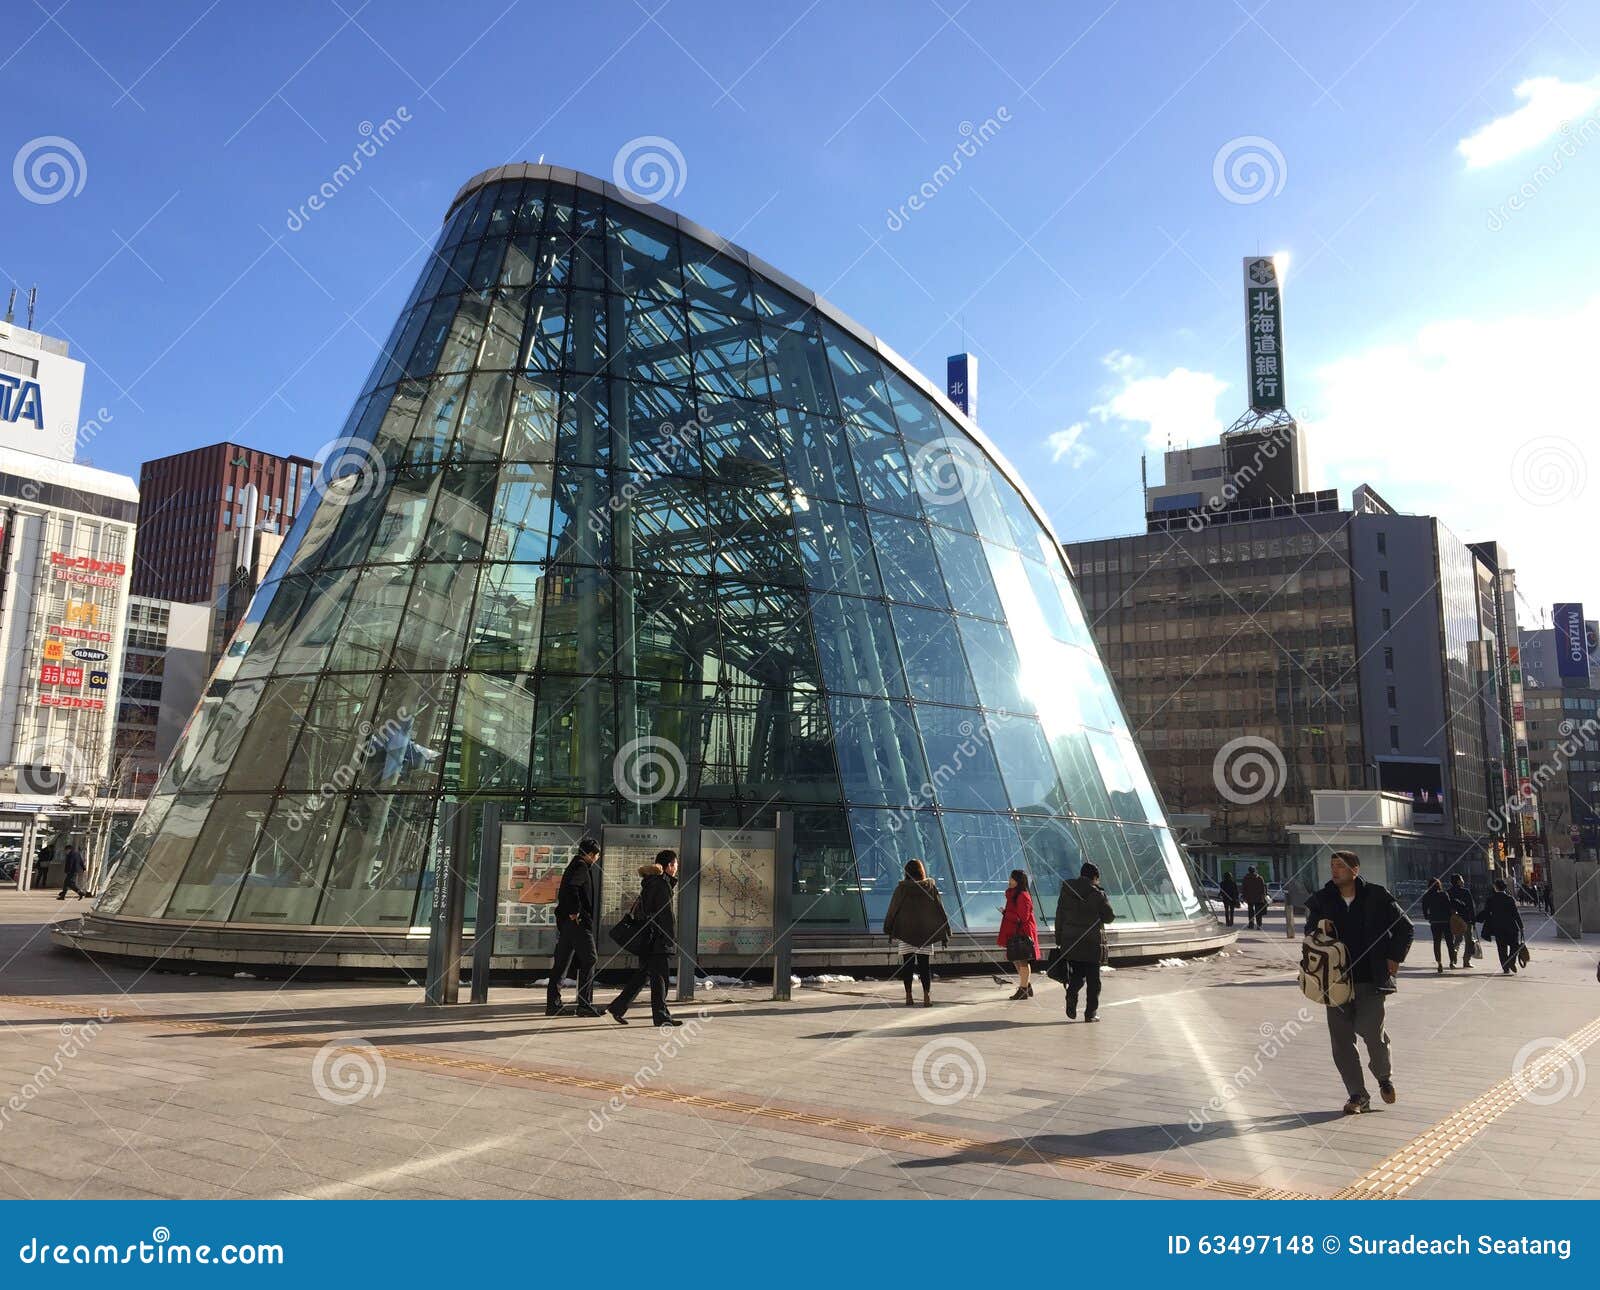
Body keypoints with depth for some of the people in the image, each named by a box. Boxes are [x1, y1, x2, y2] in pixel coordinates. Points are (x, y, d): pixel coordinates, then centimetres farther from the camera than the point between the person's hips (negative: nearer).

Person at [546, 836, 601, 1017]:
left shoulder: (574, 866, 21)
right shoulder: (582, 867, -9)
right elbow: (571, 886, -27)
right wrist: (574, 912, -22)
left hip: (565, 921, 10)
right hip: (578, 921, -10)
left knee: (562, 962, 9)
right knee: (588, 960, -4)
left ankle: (553, 1004, 10)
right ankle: (585, 1005, -3)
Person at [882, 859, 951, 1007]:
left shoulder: (901, 889, -5)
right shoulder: (930, 888, -2)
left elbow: (892, 910, 1)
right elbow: (940, 911, 0)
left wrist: (888, 930, 13)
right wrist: (945, 934, 5)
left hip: (905, 932, -1)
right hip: (925, 932, 1)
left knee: (907, 964, 7)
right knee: (925, 965, 5)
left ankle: (908, 996, 7)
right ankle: (927, 997, -3)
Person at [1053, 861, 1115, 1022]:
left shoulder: (1066, 891, 3)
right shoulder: (1097, 894, -10)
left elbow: (1059, 918, 5)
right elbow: (1109, 917, -4)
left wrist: (1059, 940, 10)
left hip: (1070, 942, 3)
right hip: (1092, 943, -3)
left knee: (1076, 975, 14)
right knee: (1093, 980, 8)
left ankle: (1071, 996, -12)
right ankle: (1091, 1013, 8)